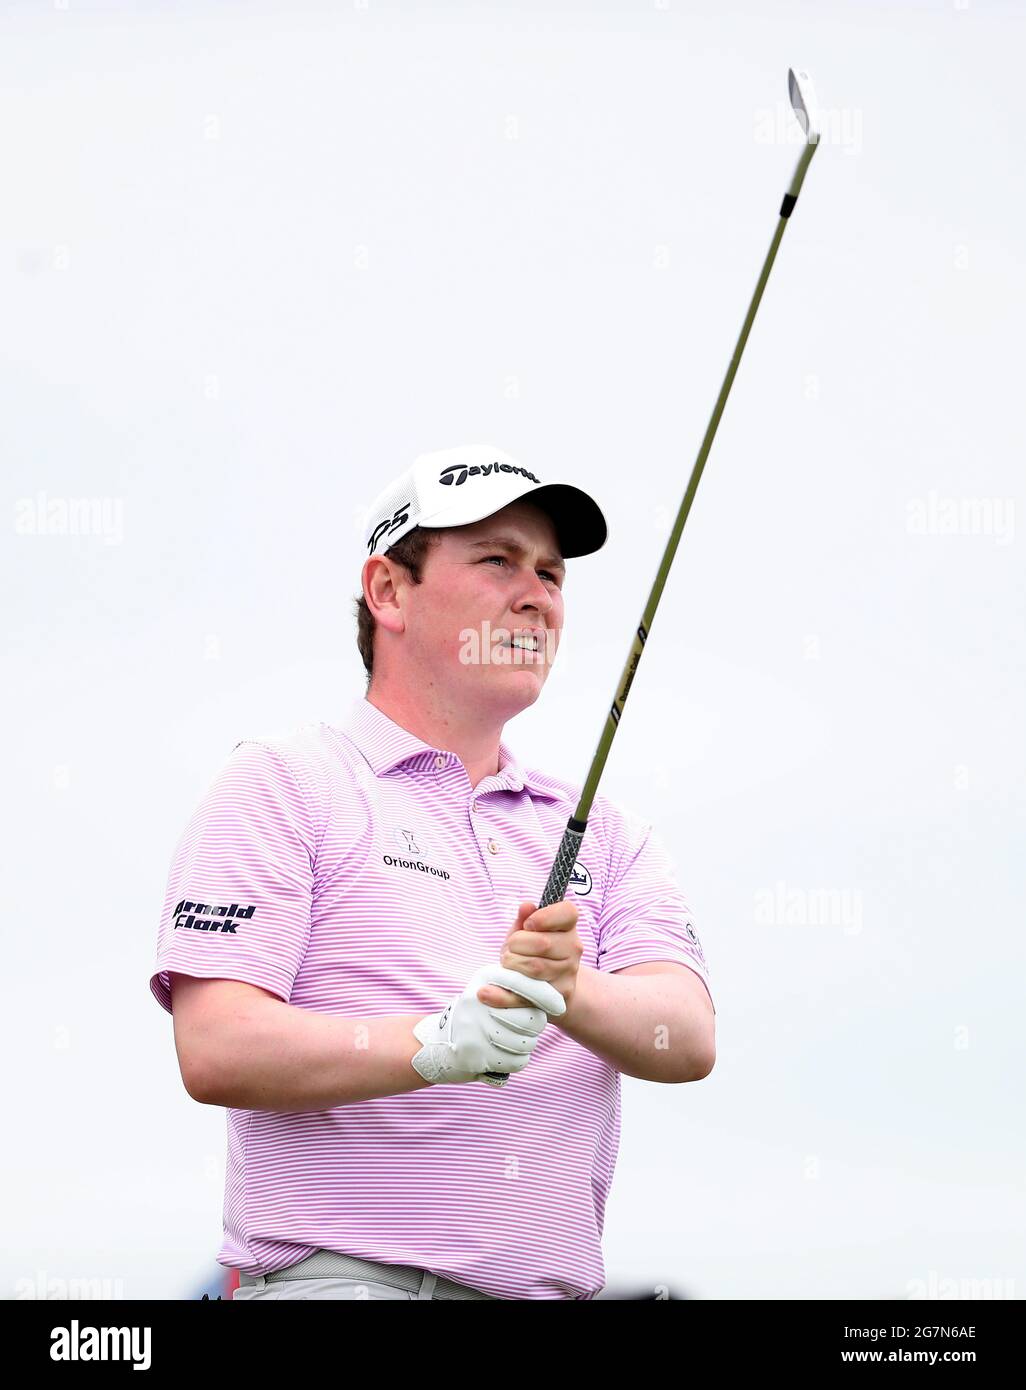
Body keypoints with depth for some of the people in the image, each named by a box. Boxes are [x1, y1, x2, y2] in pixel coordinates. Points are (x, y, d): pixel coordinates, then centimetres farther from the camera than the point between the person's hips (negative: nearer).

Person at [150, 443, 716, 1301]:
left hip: (557, 1284, 6)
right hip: (334, 1273, -5)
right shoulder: (280, 783, 4)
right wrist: (435, 1045, -21)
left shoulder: (606, 830, 18)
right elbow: (216, 1051, -7)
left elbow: (689, 1040, 3)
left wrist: (570, 992, -17)